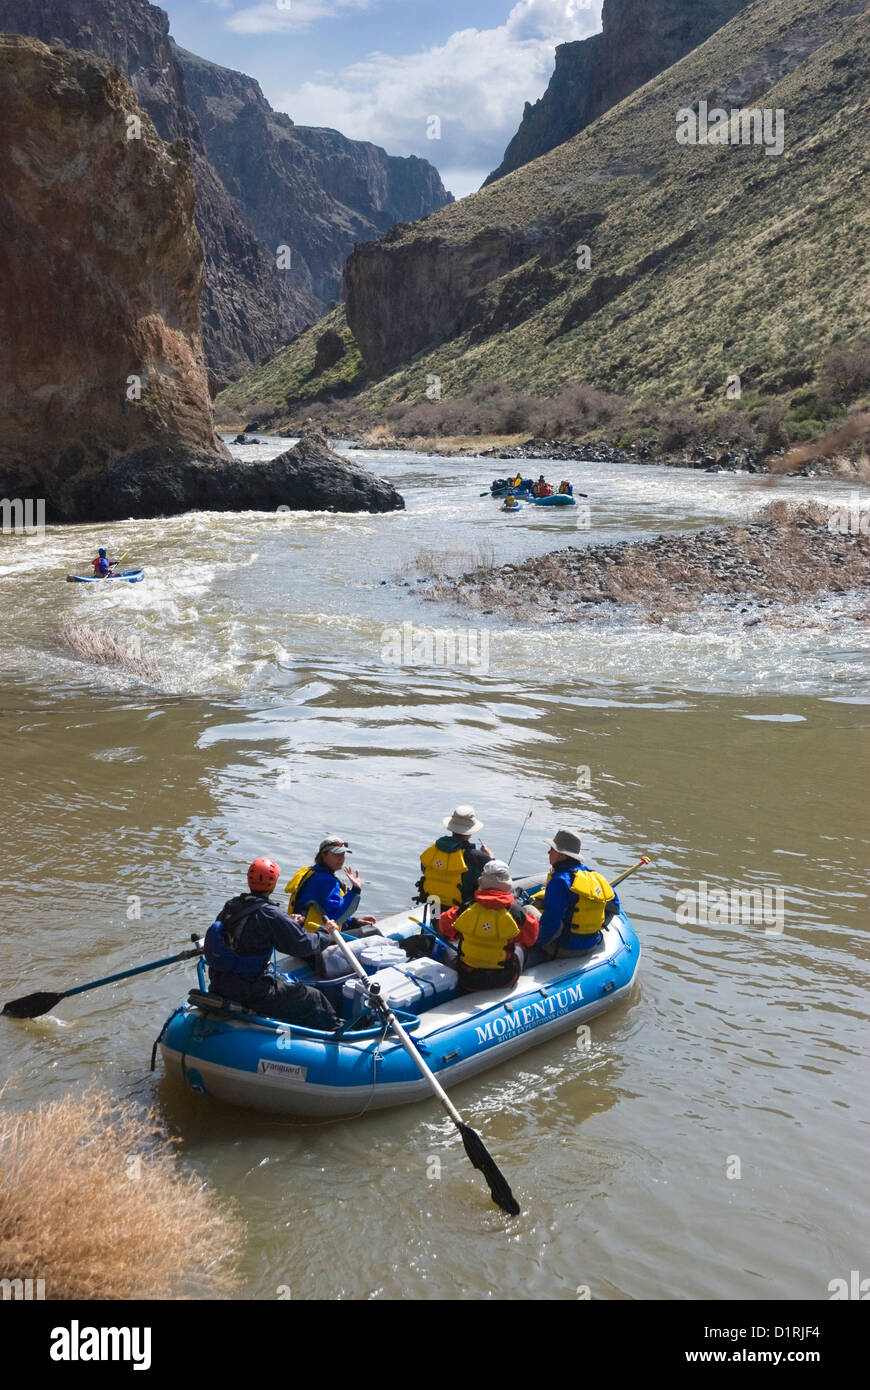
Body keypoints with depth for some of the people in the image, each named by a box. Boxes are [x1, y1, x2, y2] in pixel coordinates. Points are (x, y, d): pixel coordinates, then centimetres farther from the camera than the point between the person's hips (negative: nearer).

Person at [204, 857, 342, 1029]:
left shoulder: (230, 906, 1)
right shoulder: (269, 914, -21)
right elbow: (304, 944, -16)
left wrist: (289, 923, 25)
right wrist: (326, 932, 3)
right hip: (250, 993, -9)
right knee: (313, 998, 6)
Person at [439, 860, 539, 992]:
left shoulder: (466, 909, -16)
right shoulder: (516, 912, -18)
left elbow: (445, 929, 3)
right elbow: (530, 939, 0)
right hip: (504, 980, 0)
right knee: (519, 946, 32)